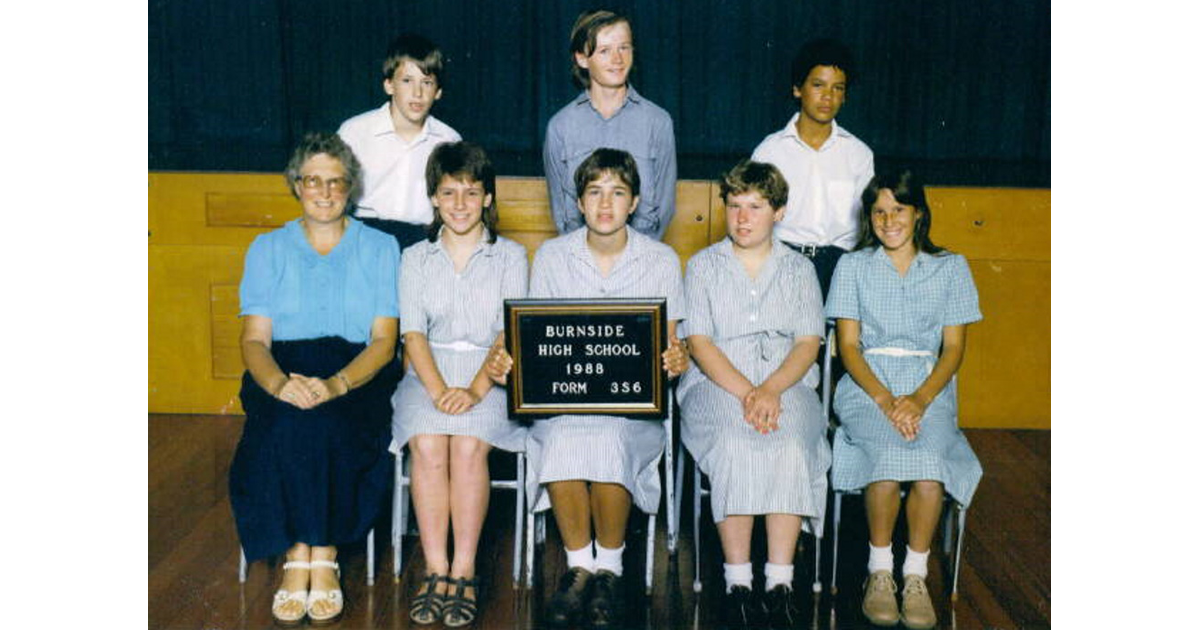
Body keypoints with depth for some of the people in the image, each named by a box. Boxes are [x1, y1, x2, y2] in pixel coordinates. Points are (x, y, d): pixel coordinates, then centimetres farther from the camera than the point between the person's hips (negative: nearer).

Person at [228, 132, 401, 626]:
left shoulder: (380, 248, 9)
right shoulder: (268, 249, 13)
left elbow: (384, 340, -1)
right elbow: (254, 339, 3)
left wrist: (336, 384, -21)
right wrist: (279, 382, -21)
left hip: (357, 376, -1)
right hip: (284, 371, 1)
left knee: (327, 423, -34)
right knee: (291, 425, -33)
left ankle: (320, 559, -22)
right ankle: (301, 559, -22)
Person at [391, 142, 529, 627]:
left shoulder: (510, 256, 9)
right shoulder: (416, 258, 14)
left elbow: (510, 335, -2)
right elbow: (413, 333, 2)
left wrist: (476, 389, -18)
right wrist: (438, 390, -16)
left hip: (490, 375, -1)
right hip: (429, 373, 1)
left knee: (468, 445, -30)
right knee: (428, 445, -28)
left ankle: (464, 570, -20)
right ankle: (435, 569, -20)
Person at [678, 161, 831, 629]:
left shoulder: (799, 269, 16)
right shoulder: (703, 265, 13)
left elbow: (808, 344, 5)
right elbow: (699, 342, 1)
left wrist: (771, 389, -16)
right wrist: (745, 392, -15)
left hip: (786, 384, 1)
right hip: (717, 383, -1)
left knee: (791, 442, -32)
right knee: (734, 439, -33)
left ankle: (779, 582, -28)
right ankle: (737, 581, -28)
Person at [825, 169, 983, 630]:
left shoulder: (950, 268, 12)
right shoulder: (853, 267, 11)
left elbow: (954, 347, 5)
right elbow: (848, 344, 3)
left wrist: (920, 399, -13)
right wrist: (885, 399, -14)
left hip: (929, 384, 1)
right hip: (867, 384, 0)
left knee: (930, 460, -31)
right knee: (888, 453, -32)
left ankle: (916, 576, -15)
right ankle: (879, 571, -14)